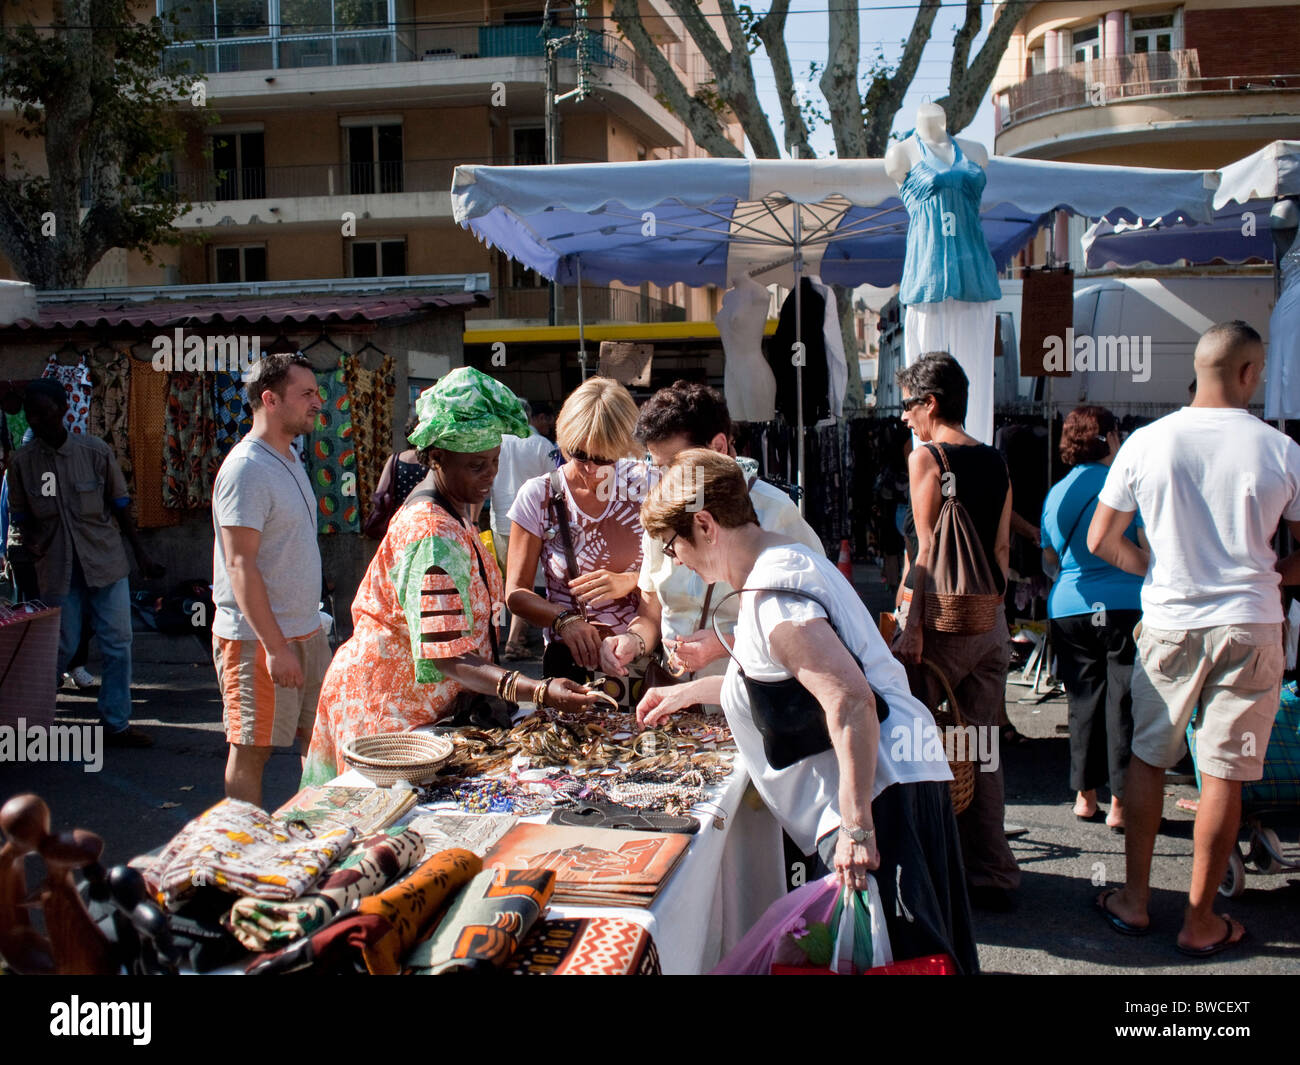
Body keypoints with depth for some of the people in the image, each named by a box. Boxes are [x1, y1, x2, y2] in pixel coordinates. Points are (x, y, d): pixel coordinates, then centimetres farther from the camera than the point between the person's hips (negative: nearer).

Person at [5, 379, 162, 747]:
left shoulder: (96, 451, -4)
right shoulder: (22, 461, -2)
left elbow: (119, 505, 5)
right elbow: (20, 514, 8)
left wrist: (140, 552, 6)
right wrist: (31, 540, -13)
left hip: (106, 561, 1)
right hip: (57, 568, 0)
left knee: (118, 644, 2)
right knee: (61, 647, 5)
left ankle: (117, 724, 13)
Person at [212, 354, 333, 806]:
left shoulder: (289, 459, 12)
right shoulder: (246, 469, -17)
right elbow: (240, 565, -21)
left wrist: (310, 624, 17)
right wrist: (275, 646, -23)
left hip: (305, 632, 9)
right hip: (258, 638, -9)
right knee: (251, 751, 1)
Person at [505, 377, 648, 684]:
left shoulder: (642, 483, 2)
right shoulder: (539, 495, -1)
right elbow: (516, 593, 0)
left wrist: (627, 582, -14)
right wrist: (564, 619, -18)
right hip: (571, 663, -1)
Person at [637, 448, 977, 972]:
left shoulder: (771, 599, -18)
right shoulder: (788, 559, 16)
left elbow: (850, 700, -28)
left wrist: (856, 827, -29)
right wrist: (690, 691, 39)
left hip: (879, 793, -11)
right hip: (898, 780, 11)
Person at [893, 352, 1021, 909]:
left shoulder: (926, 458, -8)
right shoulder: (996, 463, 11)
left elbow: (928, 549, -14)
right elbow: (1002, 548, 11)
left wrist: (913, 624, -15)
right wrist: (990, 608, 17)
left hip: (943, 619, -7)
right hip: (990, 621, 7)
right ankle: (993, 873, 16)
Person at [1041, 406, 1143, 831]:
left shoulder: (1056, 493, 7)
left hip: (1069, 608, 4)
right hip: (1124, 605, -4)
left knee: (1083, 702, 12)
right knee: (1124, 702, 2)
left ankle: (1085, 796, 17)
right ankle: (1120, 802, 5)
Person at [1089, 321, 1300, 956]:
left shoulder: (1146, 443, -4)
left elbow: (1100, 540, 0)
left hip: (1168, 624, 1)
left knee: (1148, 758, 15)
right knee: (1224, 773, 5)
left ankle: (1134, 900, 23)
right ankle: (1200, 921, 14)